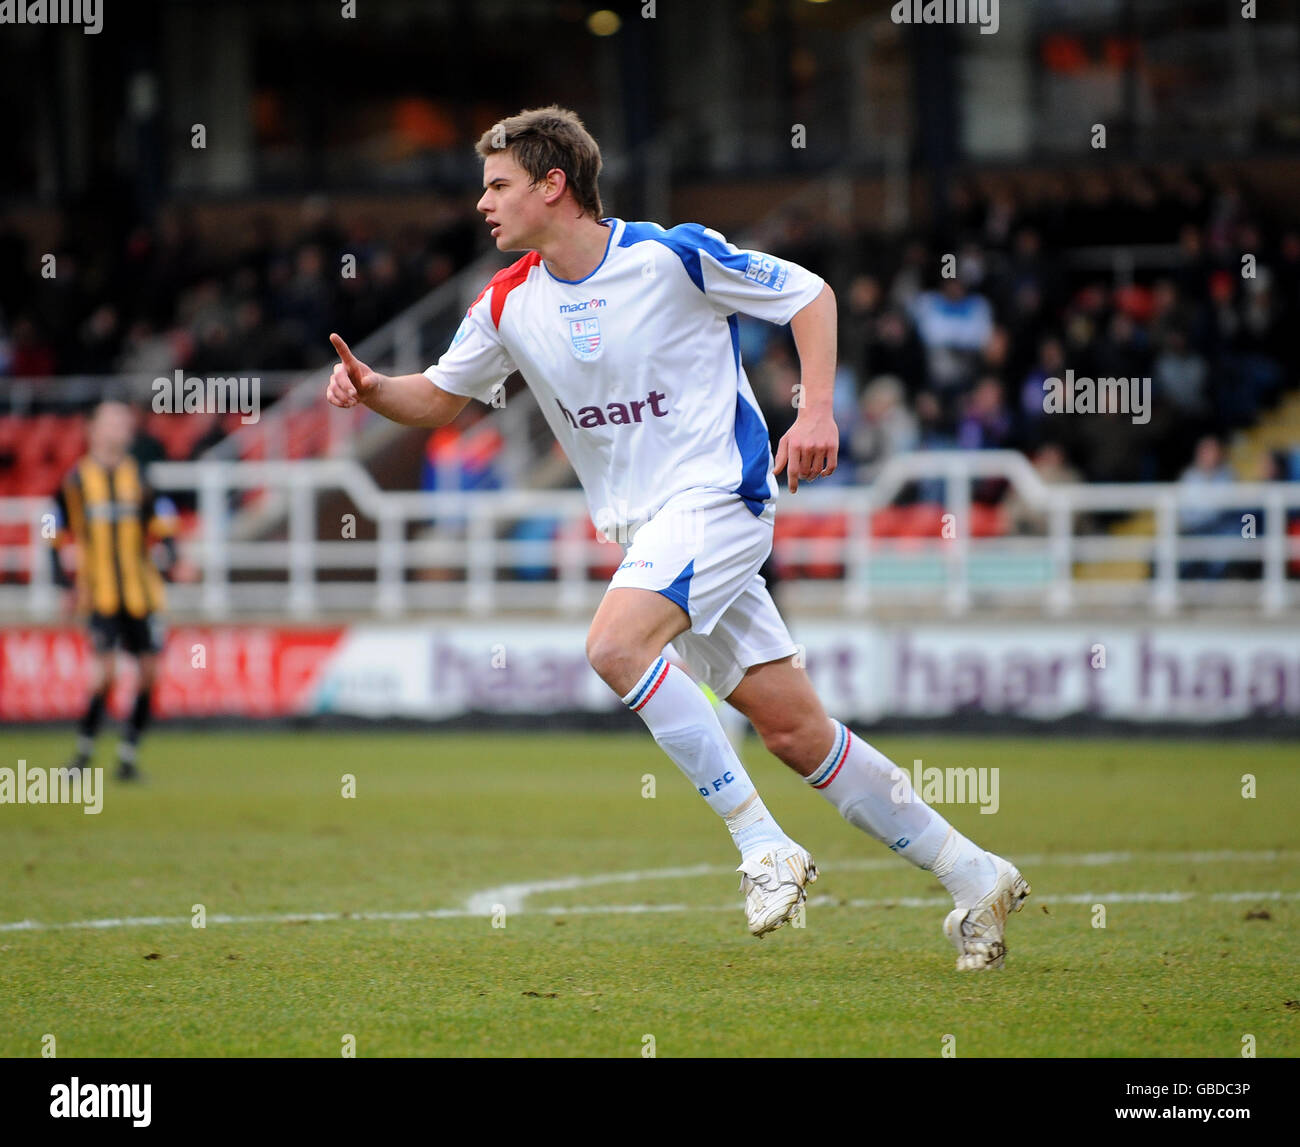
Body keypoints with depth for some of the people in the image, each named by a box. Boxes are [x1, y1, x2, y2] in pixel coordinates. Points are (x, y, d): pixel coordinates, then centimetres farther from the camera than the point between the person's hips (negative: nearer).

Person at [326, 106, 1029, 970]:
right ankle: (974, 877, 11)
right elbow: (441, 396, 16)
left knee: (617, 645, -29)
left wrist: (817, 413, -14)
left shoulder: (673, 254, -11)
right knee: (796, 733, 2)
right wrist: (373, 389, -4)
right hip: (646, 528, 6)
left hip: (716, 494, -6)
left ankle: (763, 844, -21)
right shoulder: (509, 306, 4)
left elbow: (809, 295, -3)